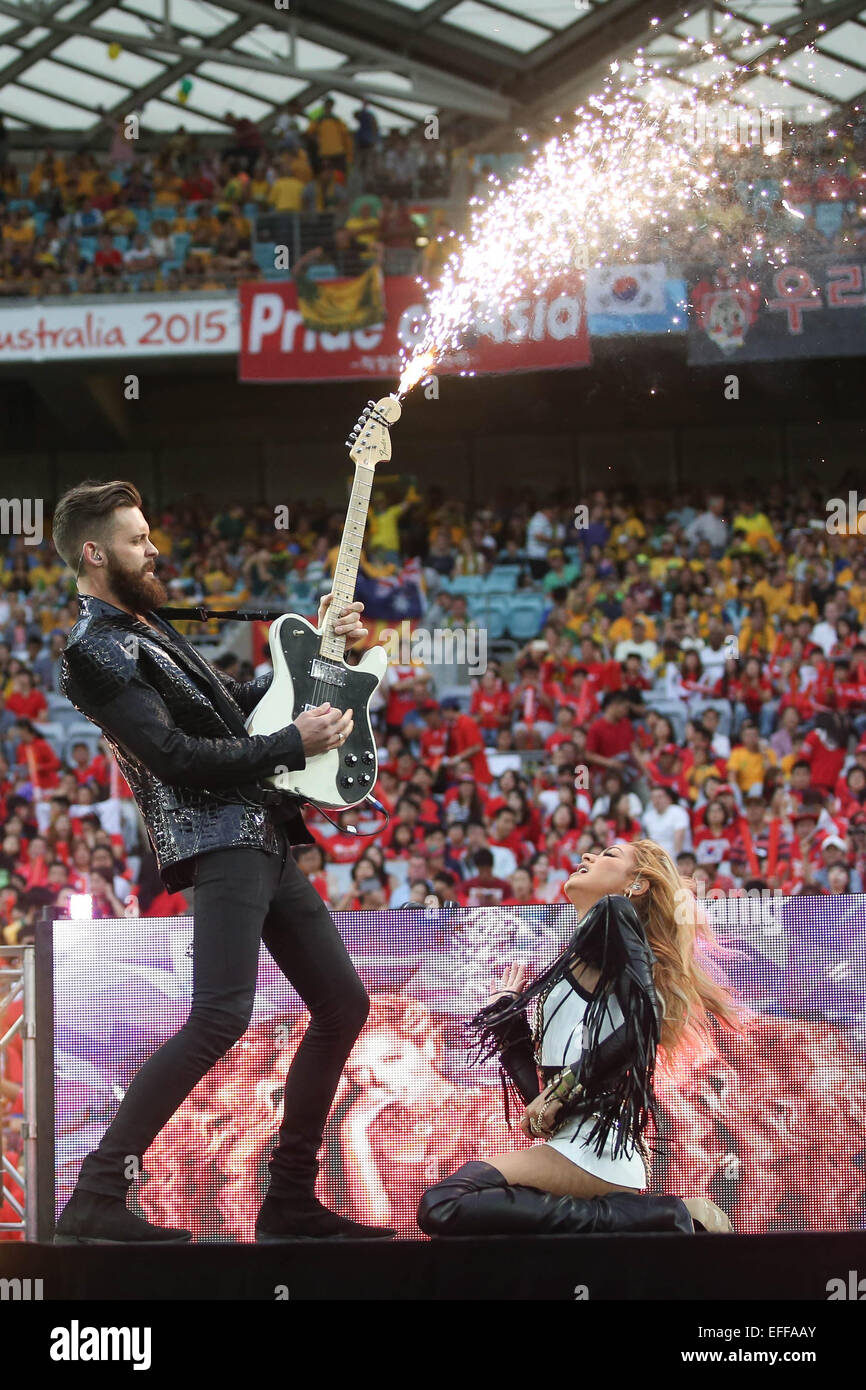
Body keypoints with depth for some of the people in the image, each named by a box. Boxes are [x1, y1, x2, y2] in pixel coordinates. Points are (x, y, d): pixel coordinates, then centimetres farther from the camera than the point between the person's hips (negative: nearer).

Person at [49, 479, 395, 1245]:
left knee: (343, 1002, 9)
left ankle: (291, 1201, 13)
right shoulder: (95, 652, -10)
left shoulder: (149, 629, 22)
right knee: (221, 1017, -23)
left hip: (265, 840, 10)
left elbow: (239, 702, 31)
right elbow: (176, 757, -18)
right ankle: (96, 1198, -21)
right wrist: (295, 744, -12)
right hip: (217, 844, -10)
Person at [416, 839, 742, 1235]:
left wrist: (565, 1088, -14)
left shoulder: (614, 913, 4)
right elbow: (540, 1094, 22)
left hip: (593, 1146, -10)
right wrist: (505, 1015, 28)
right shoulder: (574, 955, 28)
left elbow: (644, 1021, -14)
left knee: (444, 1206, -25)